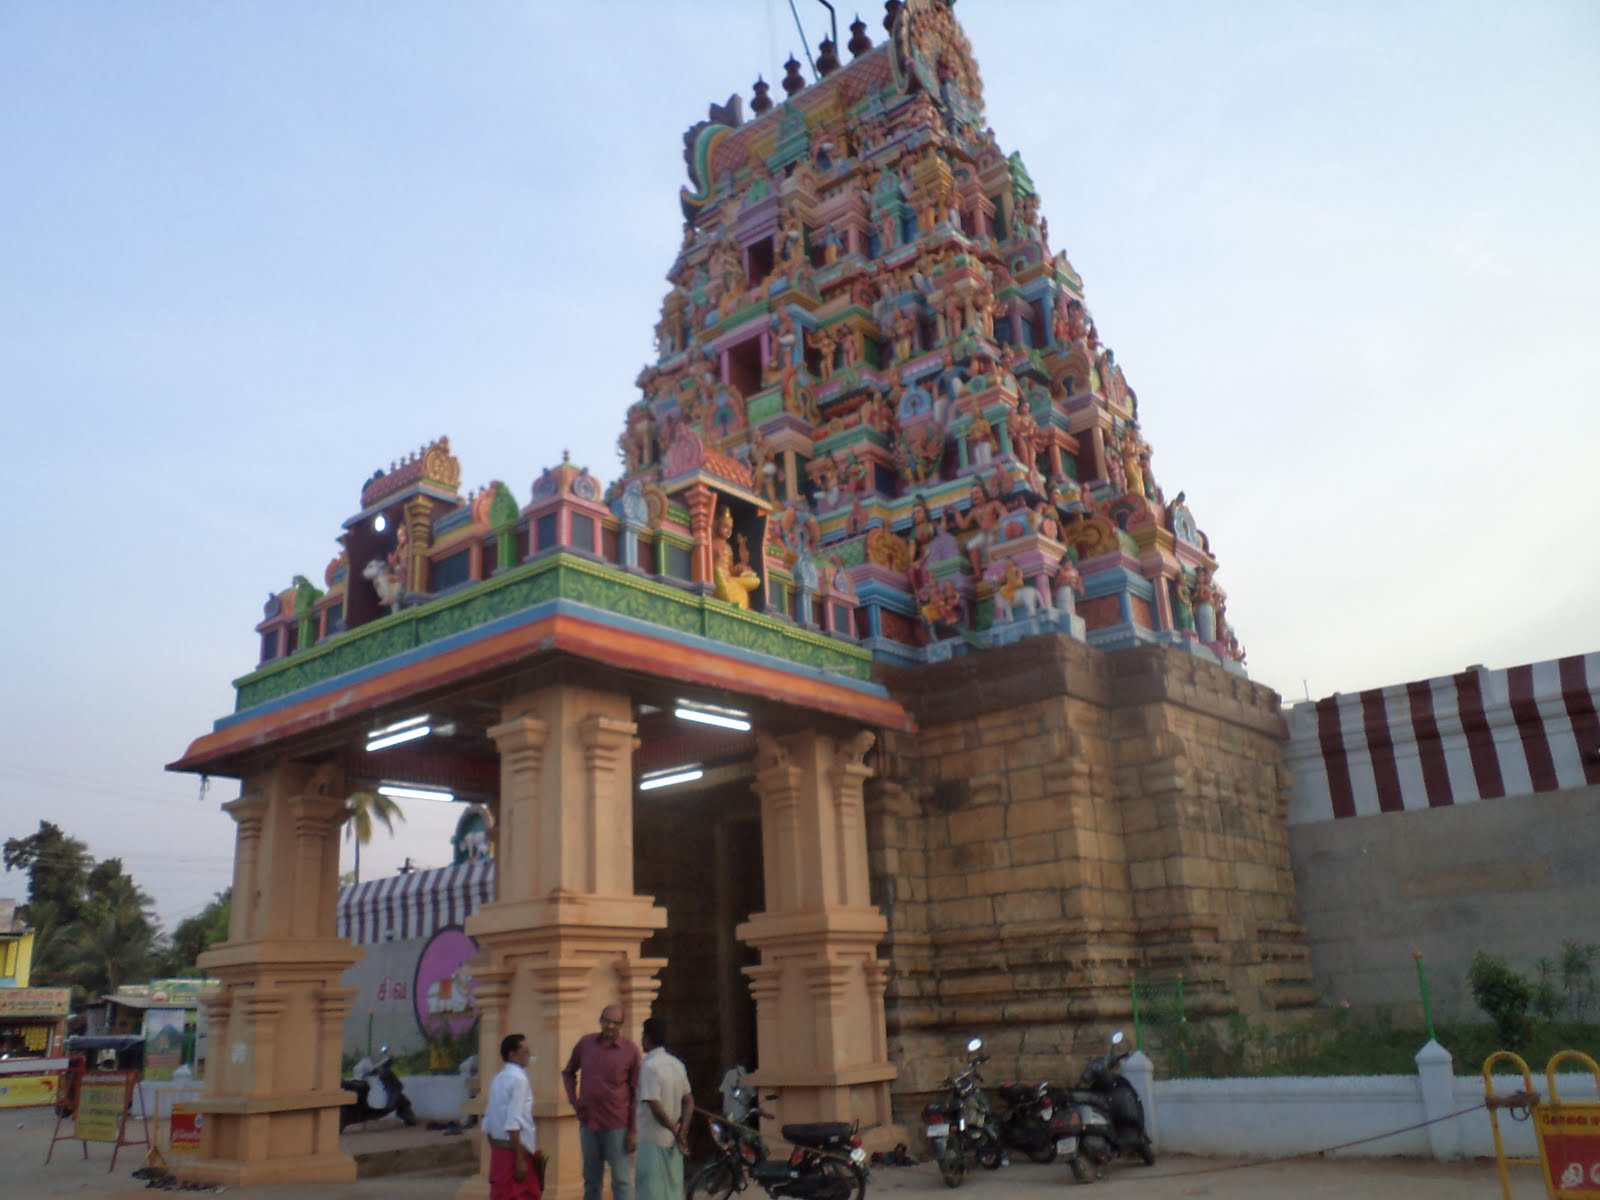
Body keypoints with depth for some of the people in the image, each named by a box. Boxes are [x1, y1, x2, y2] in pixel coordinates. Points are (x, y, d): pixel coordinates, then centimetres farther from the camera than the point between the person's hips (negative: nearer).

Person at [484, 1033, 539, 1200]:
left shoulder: (499, 1079, 13)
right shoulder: (518, 1079, -13)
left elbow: (487, 1123, 15)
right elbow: (513, 1124, -20)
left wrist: (495, 1150, 21)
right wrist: (520, 1158, -19)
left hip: (498, 1147, 9)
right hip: (513, 1149, -9)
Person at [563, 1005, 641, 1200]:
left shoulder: (630, 1050, -8)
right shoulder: (585, 1043, 1)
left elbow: (636, 1093, -6)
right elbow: (568, 1072, 18)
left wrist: (634, 1130, -8)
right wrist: (574, 1100, 5)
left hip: (617, 1125, -4)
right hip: (588, 1122, 4)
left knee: (621, 1179, -1)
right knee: (591, 1179, 16)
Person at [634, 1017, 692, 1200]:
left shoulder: (648, 1066, -16)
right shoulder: (677, 1064, 8)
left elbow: (655, 1107, -21)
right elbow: (689, 1102, 8)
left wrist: (675, 1131, -13)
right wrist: (682, 1132, 0)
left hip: (652, 1139, -7)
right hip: (671, 1140, 7)